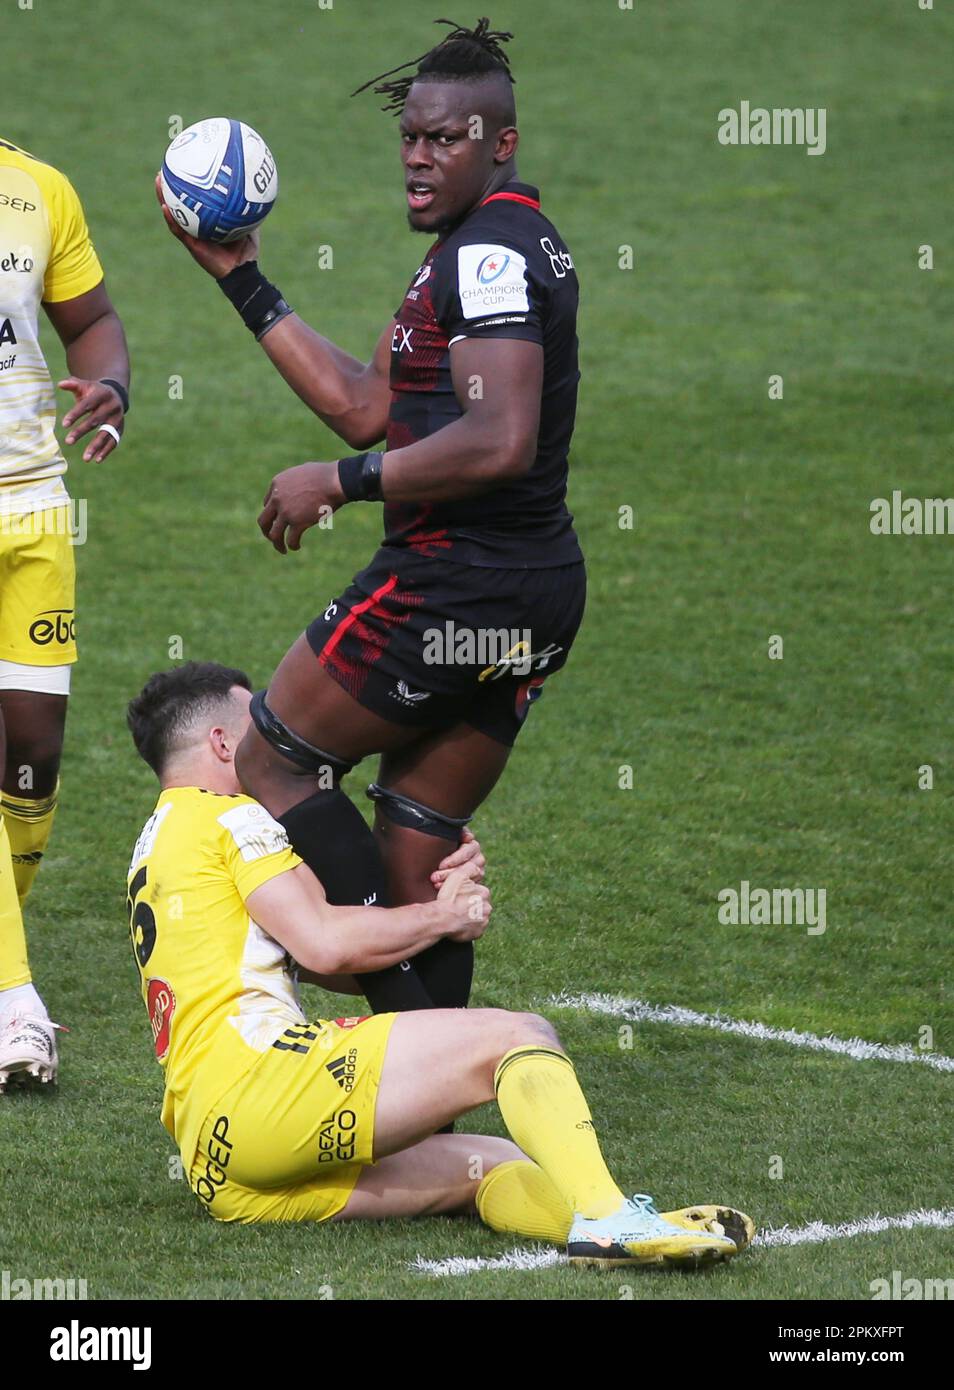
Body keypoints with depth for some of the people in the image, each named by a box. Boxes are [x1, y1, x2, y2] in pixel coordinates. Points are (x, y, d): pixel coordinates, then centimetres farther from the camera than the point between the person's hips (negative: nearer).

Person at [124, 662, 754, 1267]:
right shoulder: (231, 816, 5)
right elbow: (326, 944, -9)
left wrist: (447, 890, 12)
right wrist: (446, 917, 7)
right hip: (254, 1080, -9)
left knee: (496, 1164, 3)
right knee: (516, 1037, -14)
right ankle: (606, 1217, -38)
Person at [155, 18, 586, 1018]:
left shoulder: (487, 252, -15)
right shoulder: (517, 243, 17)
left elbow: (499, 442, -28)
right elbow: (366, 407, 19)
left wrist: (340, 481, -20)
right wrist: (240, 277, 19)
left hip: (450, 581, -10)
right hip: (539, 591, 10)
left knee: (273, 762, 3)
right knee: (415, 857, 13)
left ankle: (404, 1011, -5)